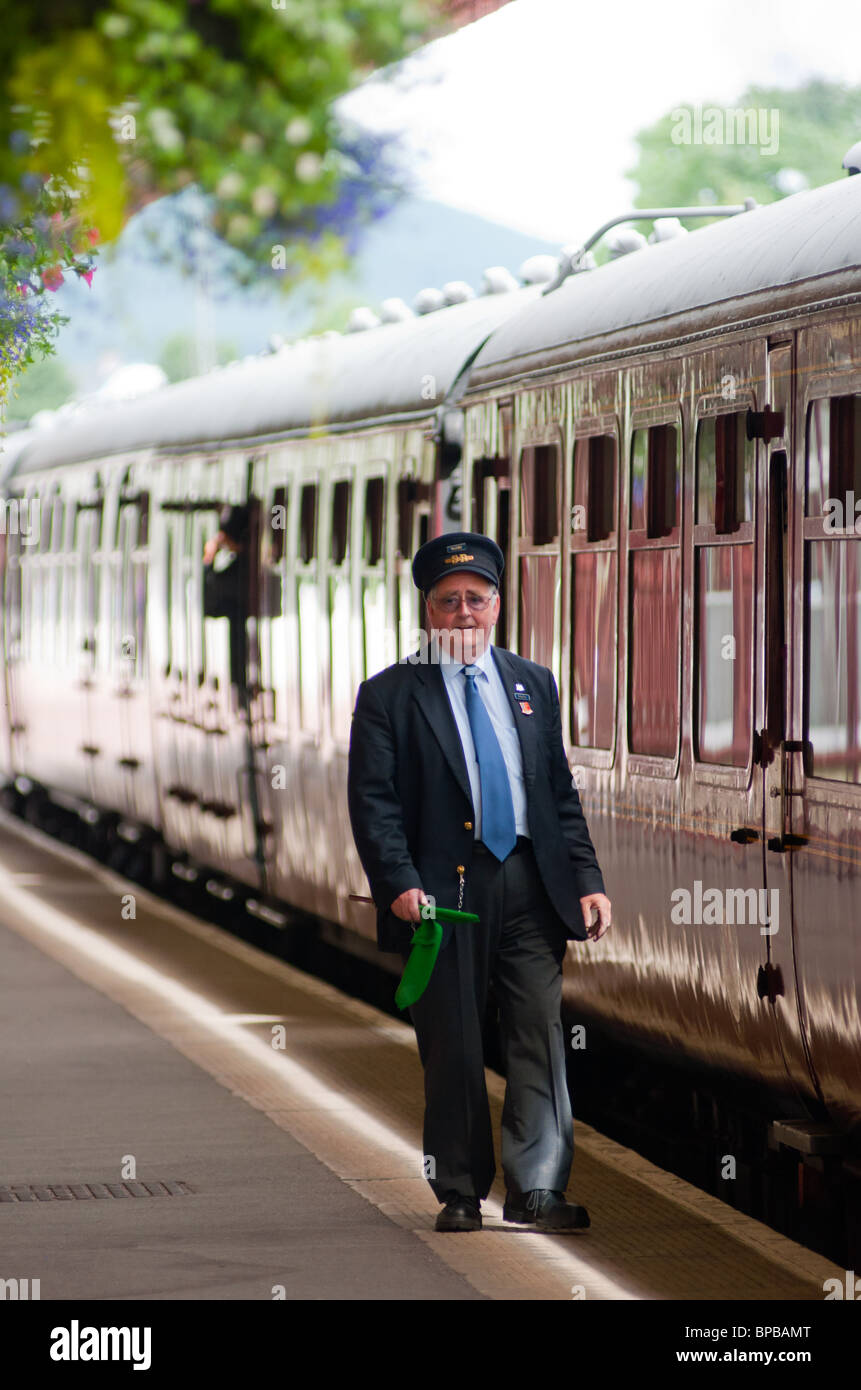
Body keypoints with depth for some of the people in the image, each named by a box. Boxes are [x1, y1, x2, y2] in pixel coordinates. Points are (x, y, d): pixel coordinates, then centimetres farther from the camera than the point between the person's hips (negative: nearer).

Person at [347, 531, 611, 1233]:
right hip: (444, 888, -3)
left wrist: (587, 879, 7)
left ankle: (538, 1189, -4)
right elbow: (372, 801, -2)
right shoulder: (389, 695, 4)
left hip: (532, 883, 3)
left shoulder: (533, 684, 16)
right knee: (452, 1045, 2)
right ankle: (460, 1194, 12)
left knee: (540, 1034, -4)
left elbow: (562, 793, 17)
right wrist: (399, 882, -16)